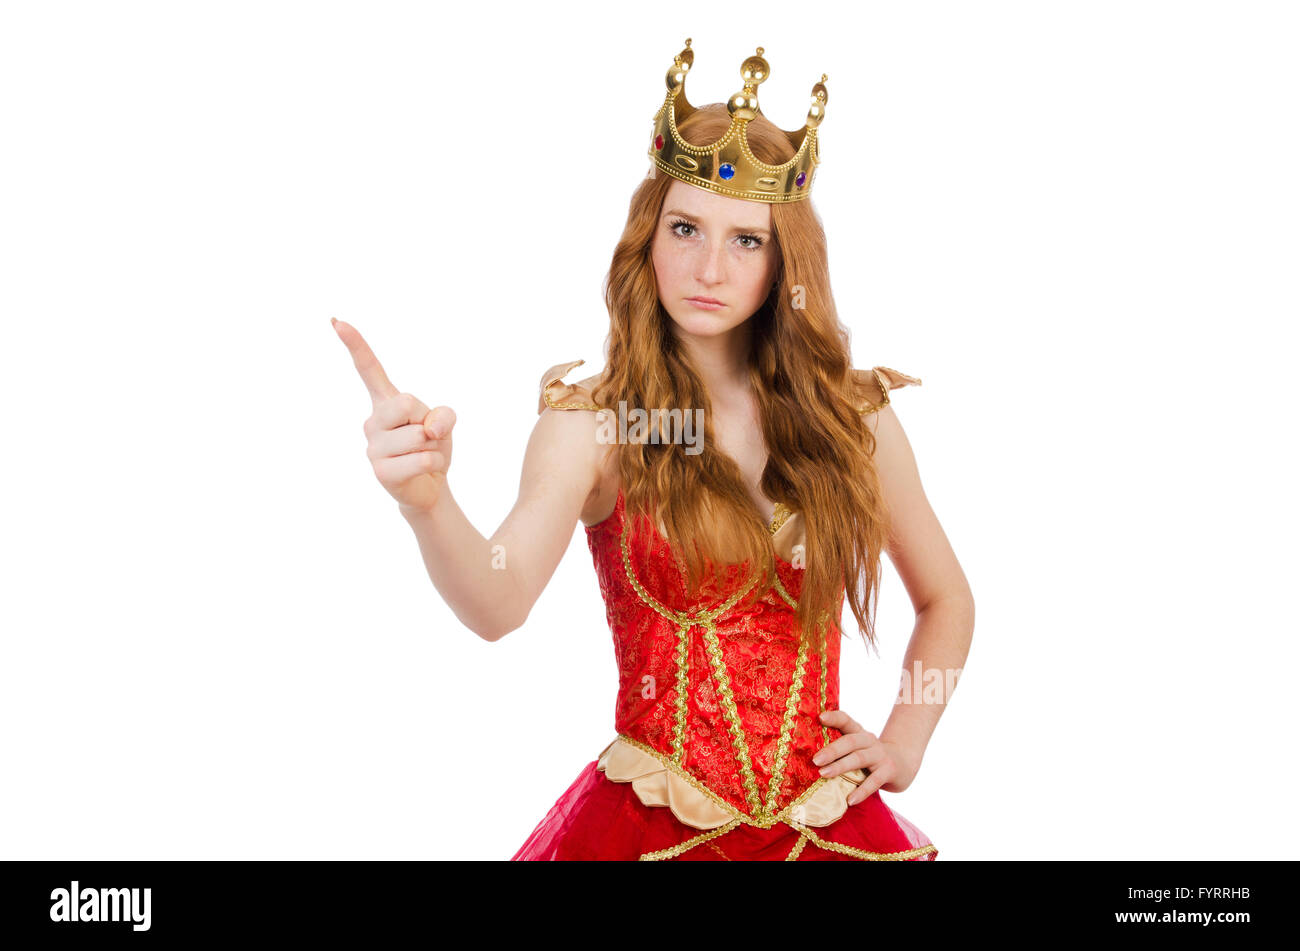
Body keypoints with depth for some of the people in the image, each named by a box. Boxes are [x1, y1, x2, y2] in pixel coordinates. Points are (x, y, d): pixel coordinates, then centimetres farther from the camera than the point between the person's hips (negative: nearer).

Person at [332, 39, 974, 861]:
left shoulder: (854, 415, -2)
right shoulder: (590, 422, -10)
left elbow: (947, 599, 13)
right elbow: (500, 606, -28)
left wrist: (905, 745, 2)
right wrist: (427, 503, -46)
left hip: (827, 824, 2)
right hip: (648, 824, -2)